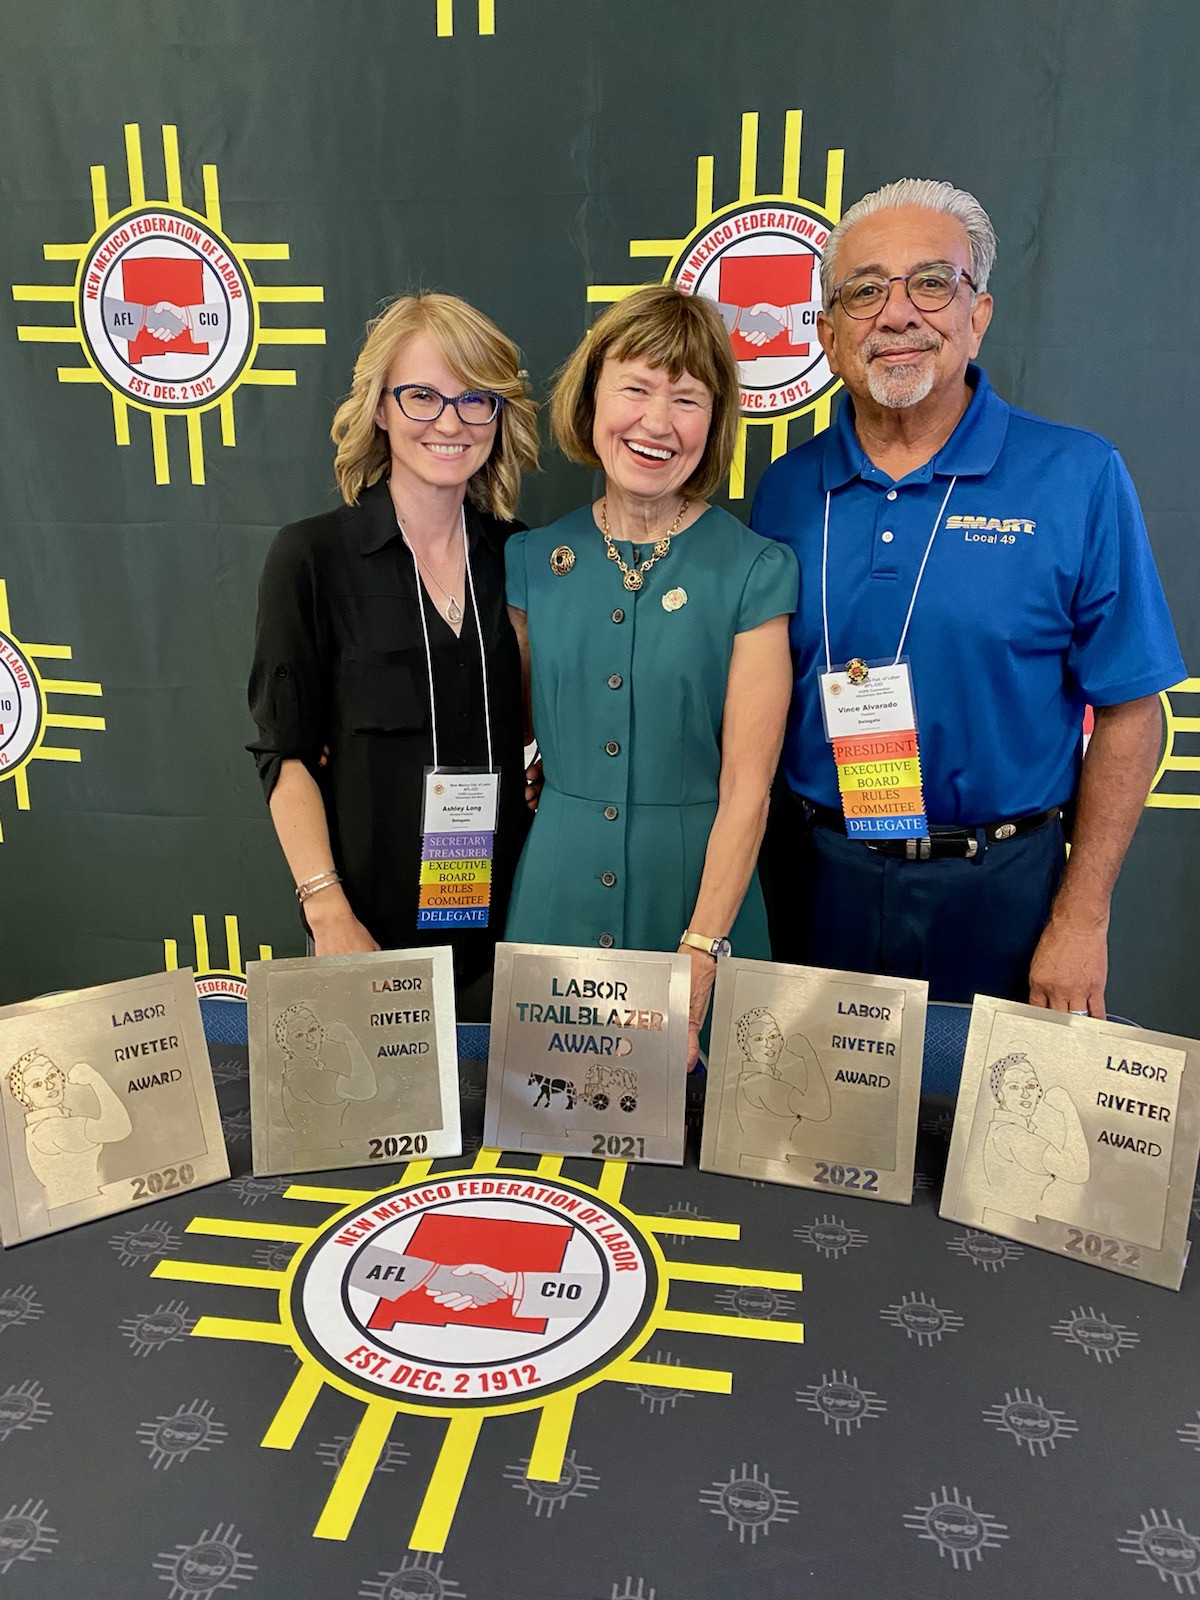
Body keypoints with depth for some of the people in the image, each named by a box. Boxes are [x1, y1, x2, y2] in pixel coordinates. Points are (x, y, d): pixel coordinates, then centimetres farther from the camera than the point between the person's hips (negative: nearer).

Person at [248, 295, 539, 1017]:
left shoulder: (519, 556, 3)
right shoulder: (311, 556, -7)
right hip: (375, 918, -3)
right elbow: (288, 754, -7)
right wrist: (329, 915, -14)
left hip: (511, 908, 3)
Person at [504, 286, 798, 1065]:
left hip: (697, 889, -2)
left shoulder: (756, 570, -7)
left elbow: (746, 786, -11)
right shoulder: (532, 560, 3)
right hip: (557, 891, 3)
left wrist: (698, 957, -17)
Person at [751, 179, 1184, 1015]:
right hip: (815, 877, 3)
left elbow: (1128, 713, -6)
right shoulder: (787, 488, 1)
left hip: (996, 888, -2)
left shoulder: (1079, 478, -8)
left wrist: (1081, 921, -8)